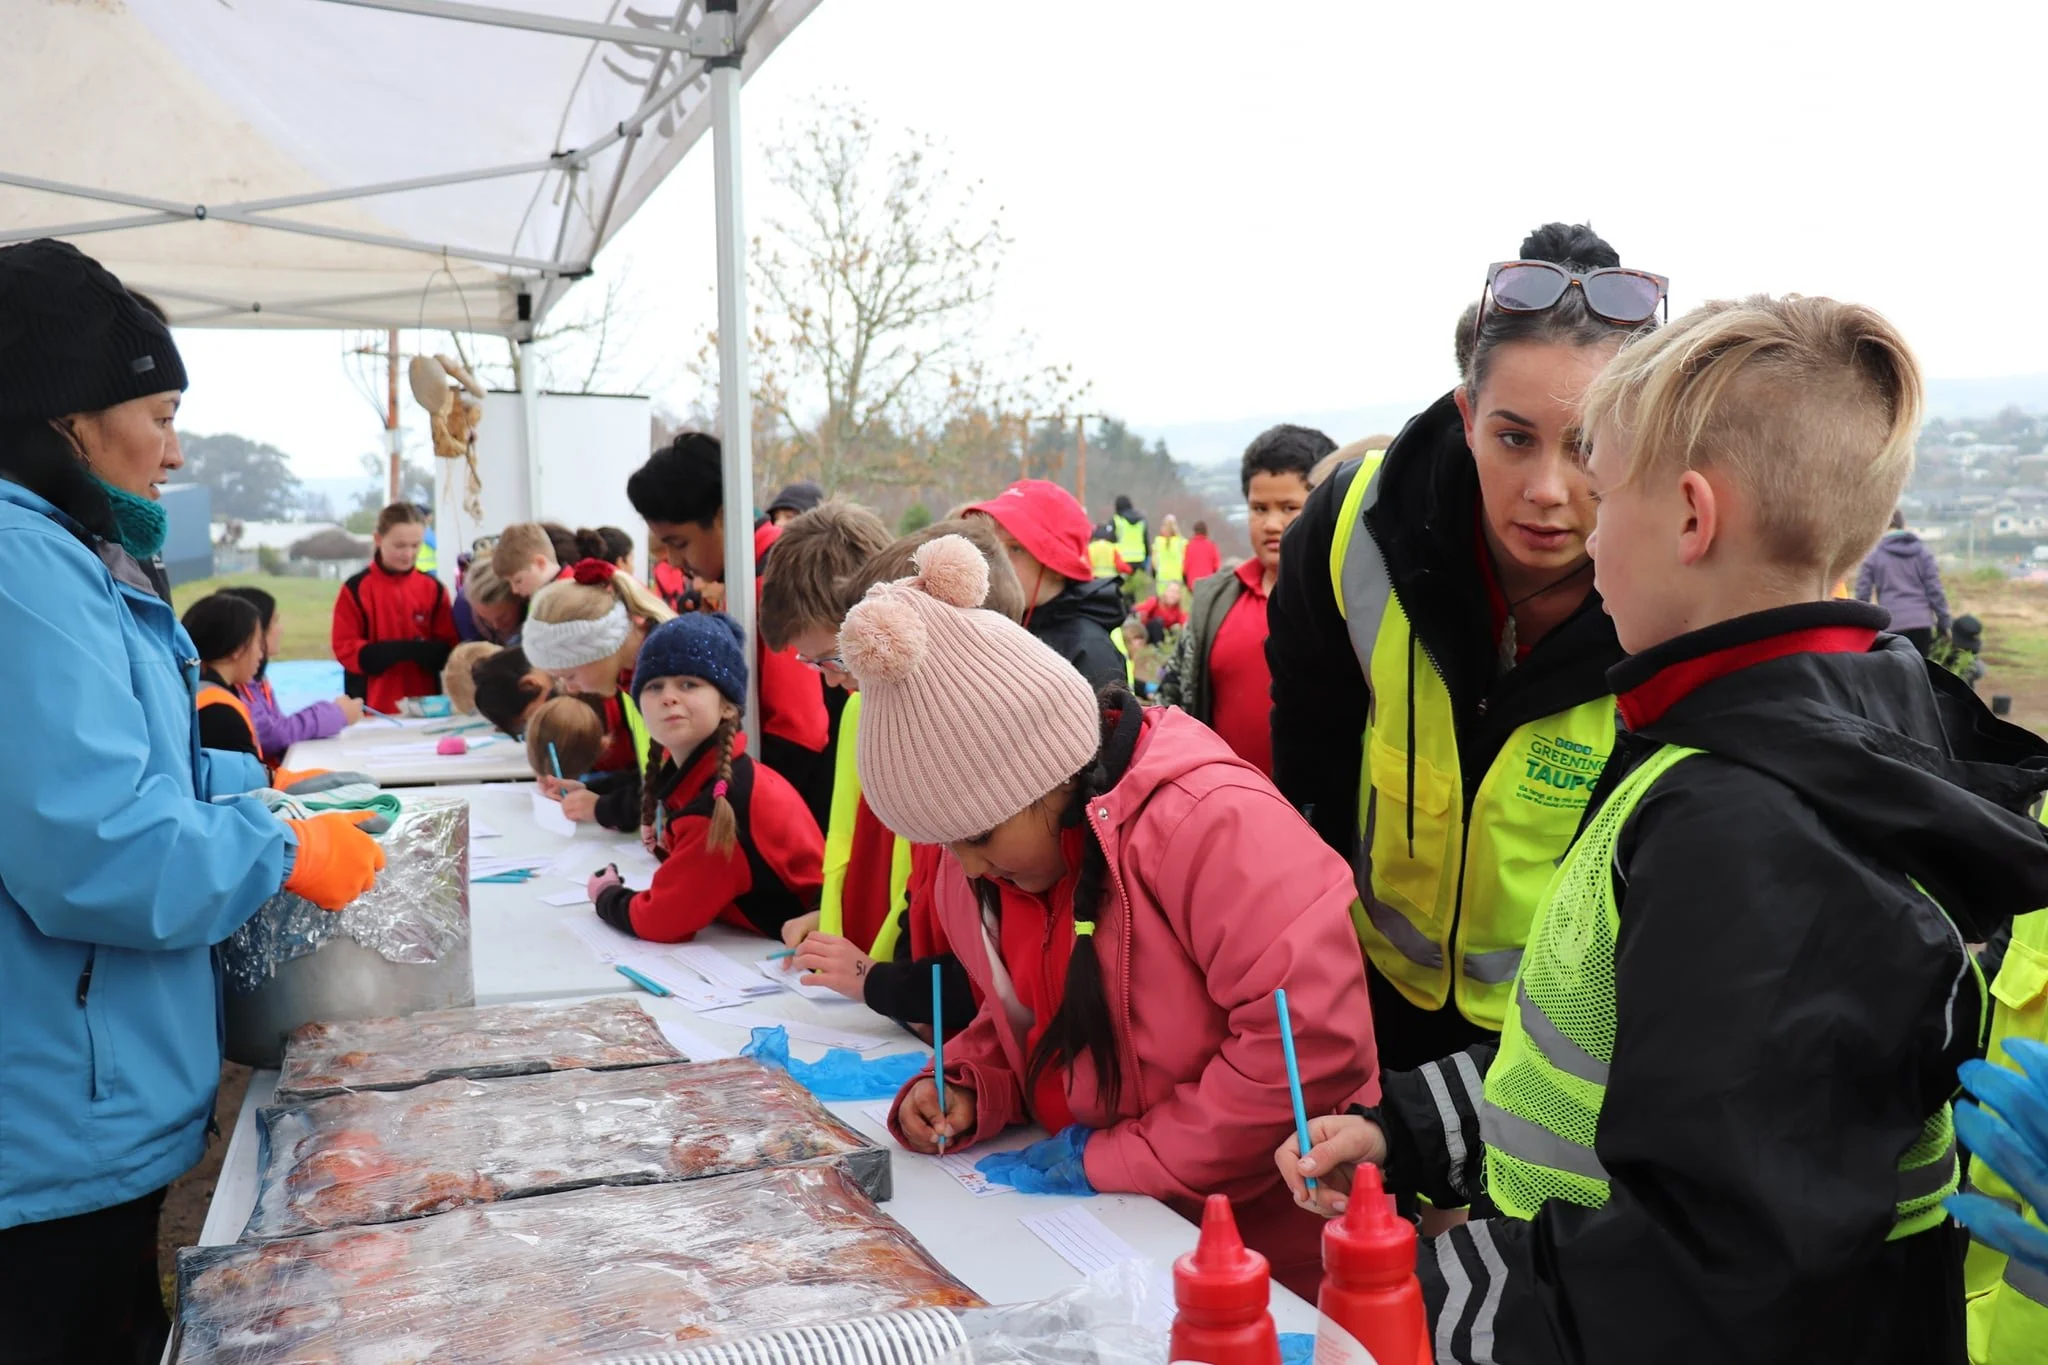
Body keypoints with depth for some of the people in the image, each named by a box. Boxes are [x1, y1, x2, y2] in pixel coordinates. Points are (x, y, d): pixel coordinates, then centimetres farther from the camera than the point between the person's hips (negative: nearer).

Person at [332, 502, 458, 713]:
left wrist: (425, 651, -20)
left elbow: (449, 647, 3)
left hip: (424, 705, 2)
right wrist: (396, 650, -22)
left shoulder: (433, 588, 5)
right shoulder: (355, 589, -3)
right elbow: (346, 649, -6)